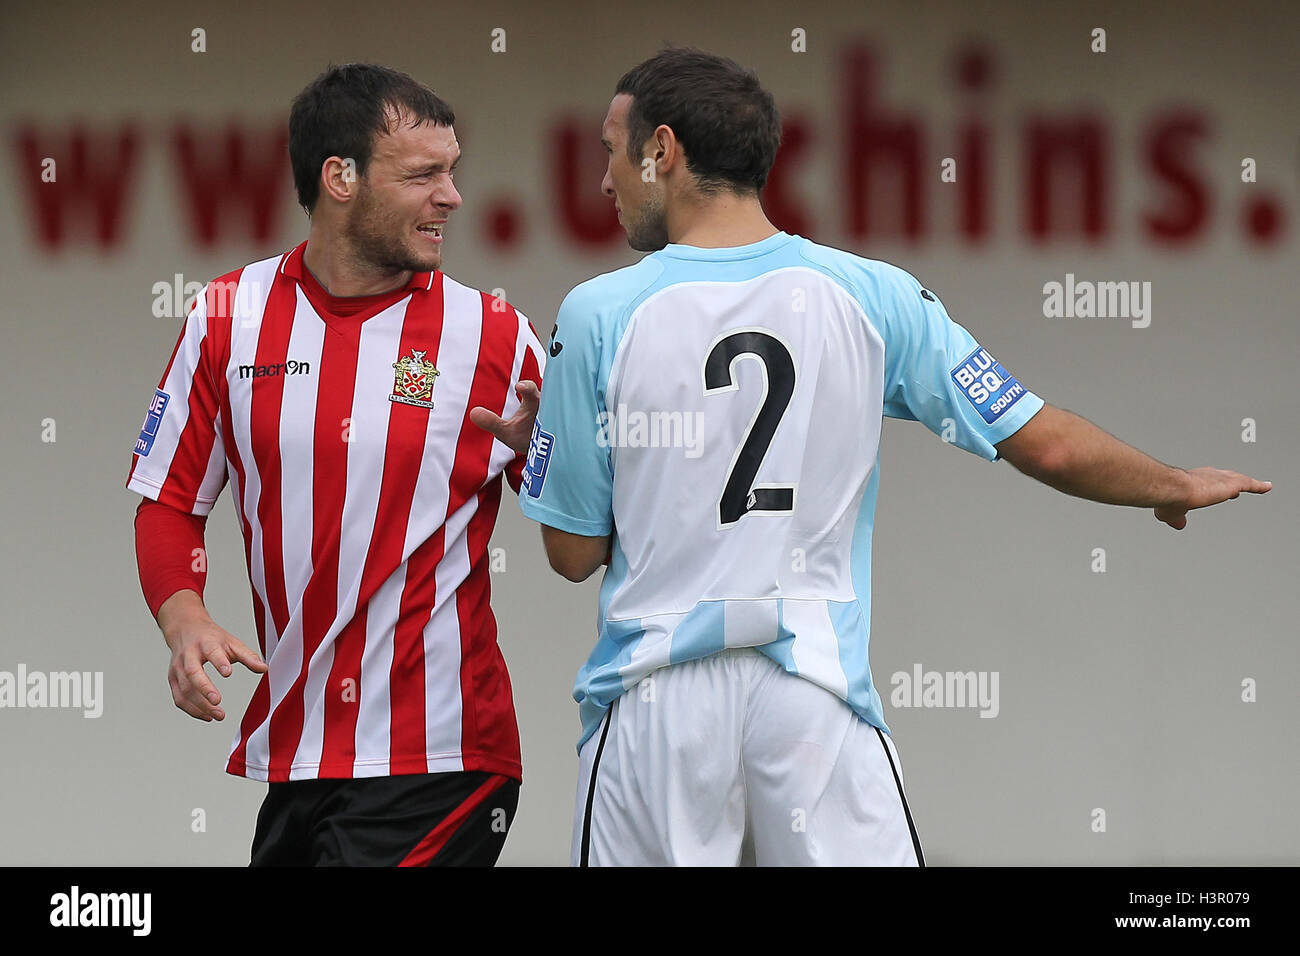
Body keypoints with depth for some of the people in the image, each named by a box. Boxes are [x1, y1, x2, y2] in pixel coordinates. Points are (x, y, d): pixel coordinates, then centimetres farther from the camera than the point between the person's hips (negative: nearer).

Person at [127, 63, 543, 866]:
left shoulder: (495, 336, -1)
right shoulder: (230, 318, 5)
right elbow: (171, 503, 10)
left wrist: (541, 449, -18)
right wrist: (185, 621, -8)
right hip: (287, 754, 3)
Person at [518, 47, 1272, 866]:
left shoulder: (599, 315, -5)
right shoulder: (872, 297, 1)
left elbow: (573, 552, 0)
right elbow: (1047, 445, 4)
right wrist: (1177, 487, 22)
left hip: (653, 705, -1)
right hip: (816, 693, 1)